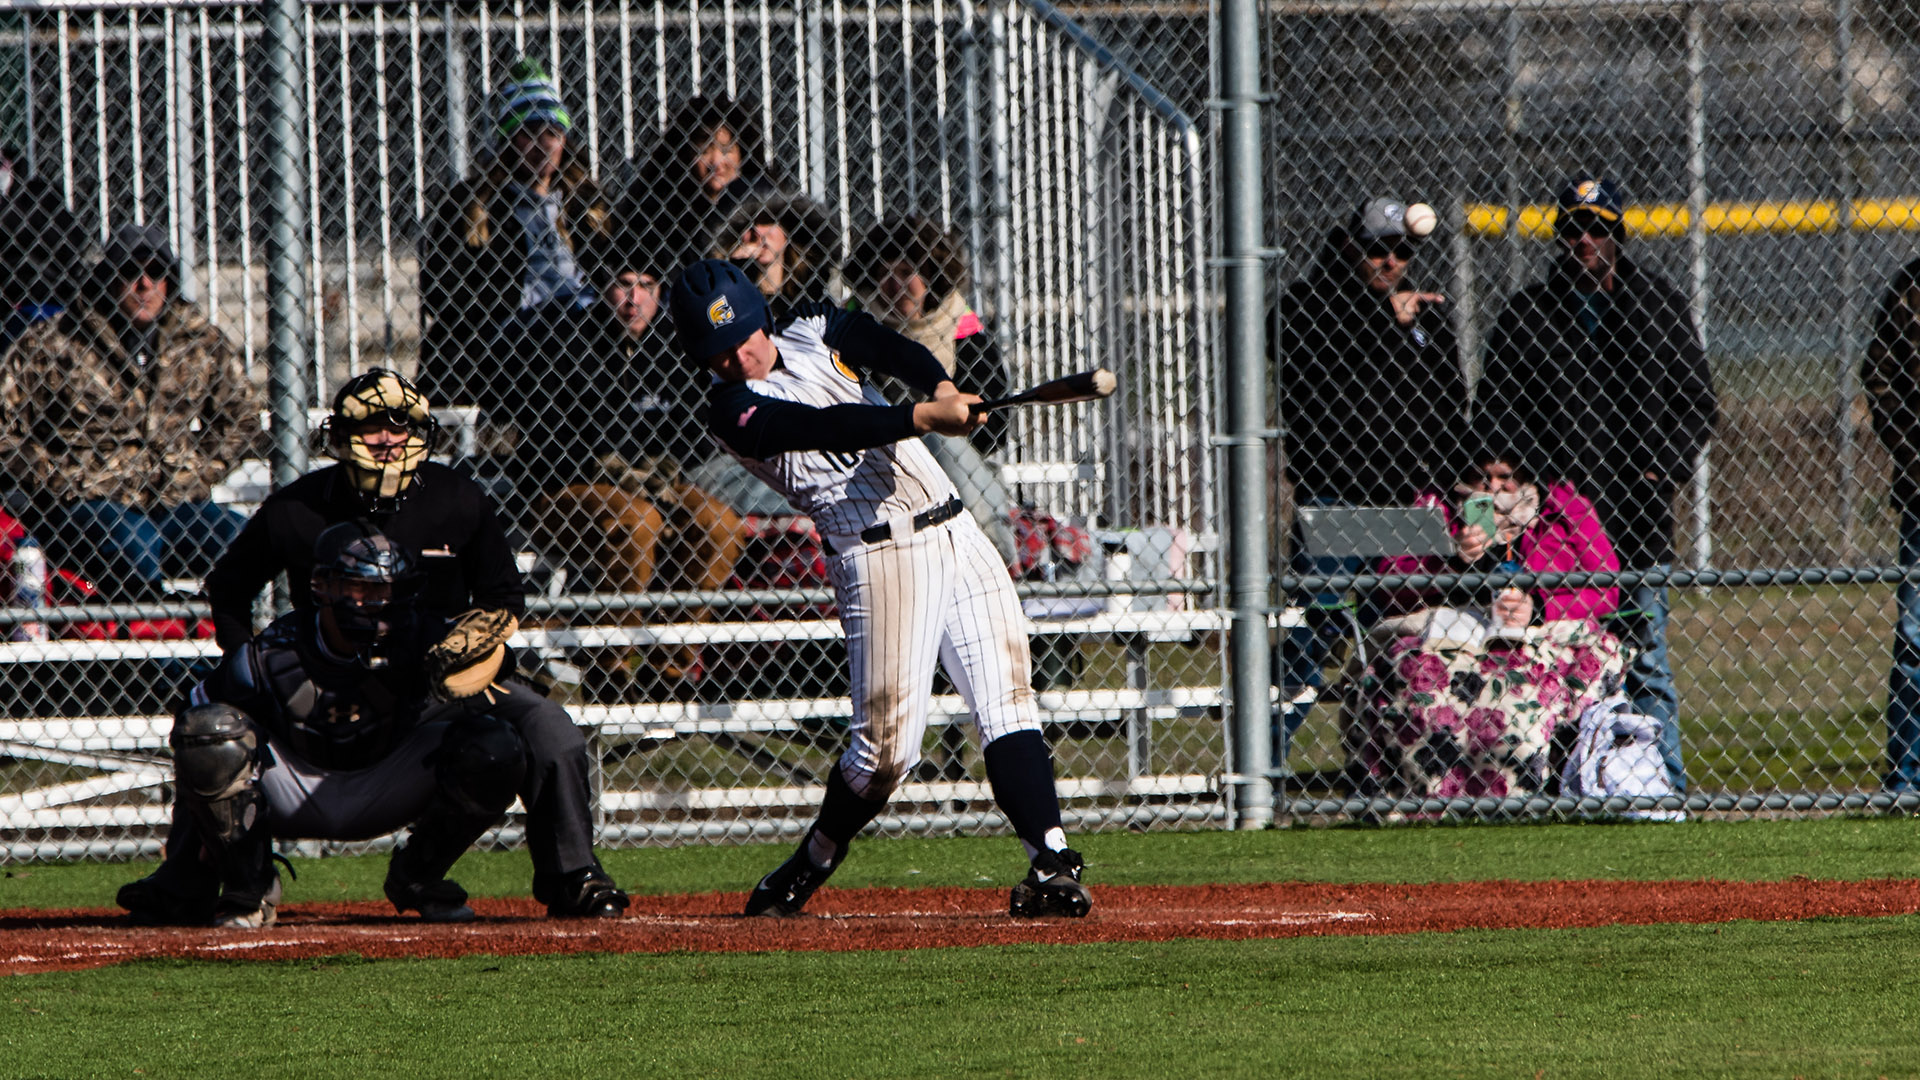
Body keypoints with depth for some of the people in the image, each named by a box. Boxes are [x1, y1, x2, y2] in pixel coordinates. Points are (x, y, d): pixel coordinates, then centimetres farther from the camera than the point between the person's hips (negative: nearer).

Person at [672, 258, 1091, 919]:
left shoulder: (817, 333, 12)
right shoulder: (733, 412, -6)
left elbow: (891, 349, -7)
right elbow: (826, 428, -22)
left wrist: (942, 388, -29)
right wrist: (923, 417, -35)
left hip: (954, 534, 5)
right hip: (879, 557, -5)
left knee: (1005, 699, -6)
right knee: (887, 738, -9)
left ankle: (1052, 861, -13)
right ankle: (807, 868, 13)